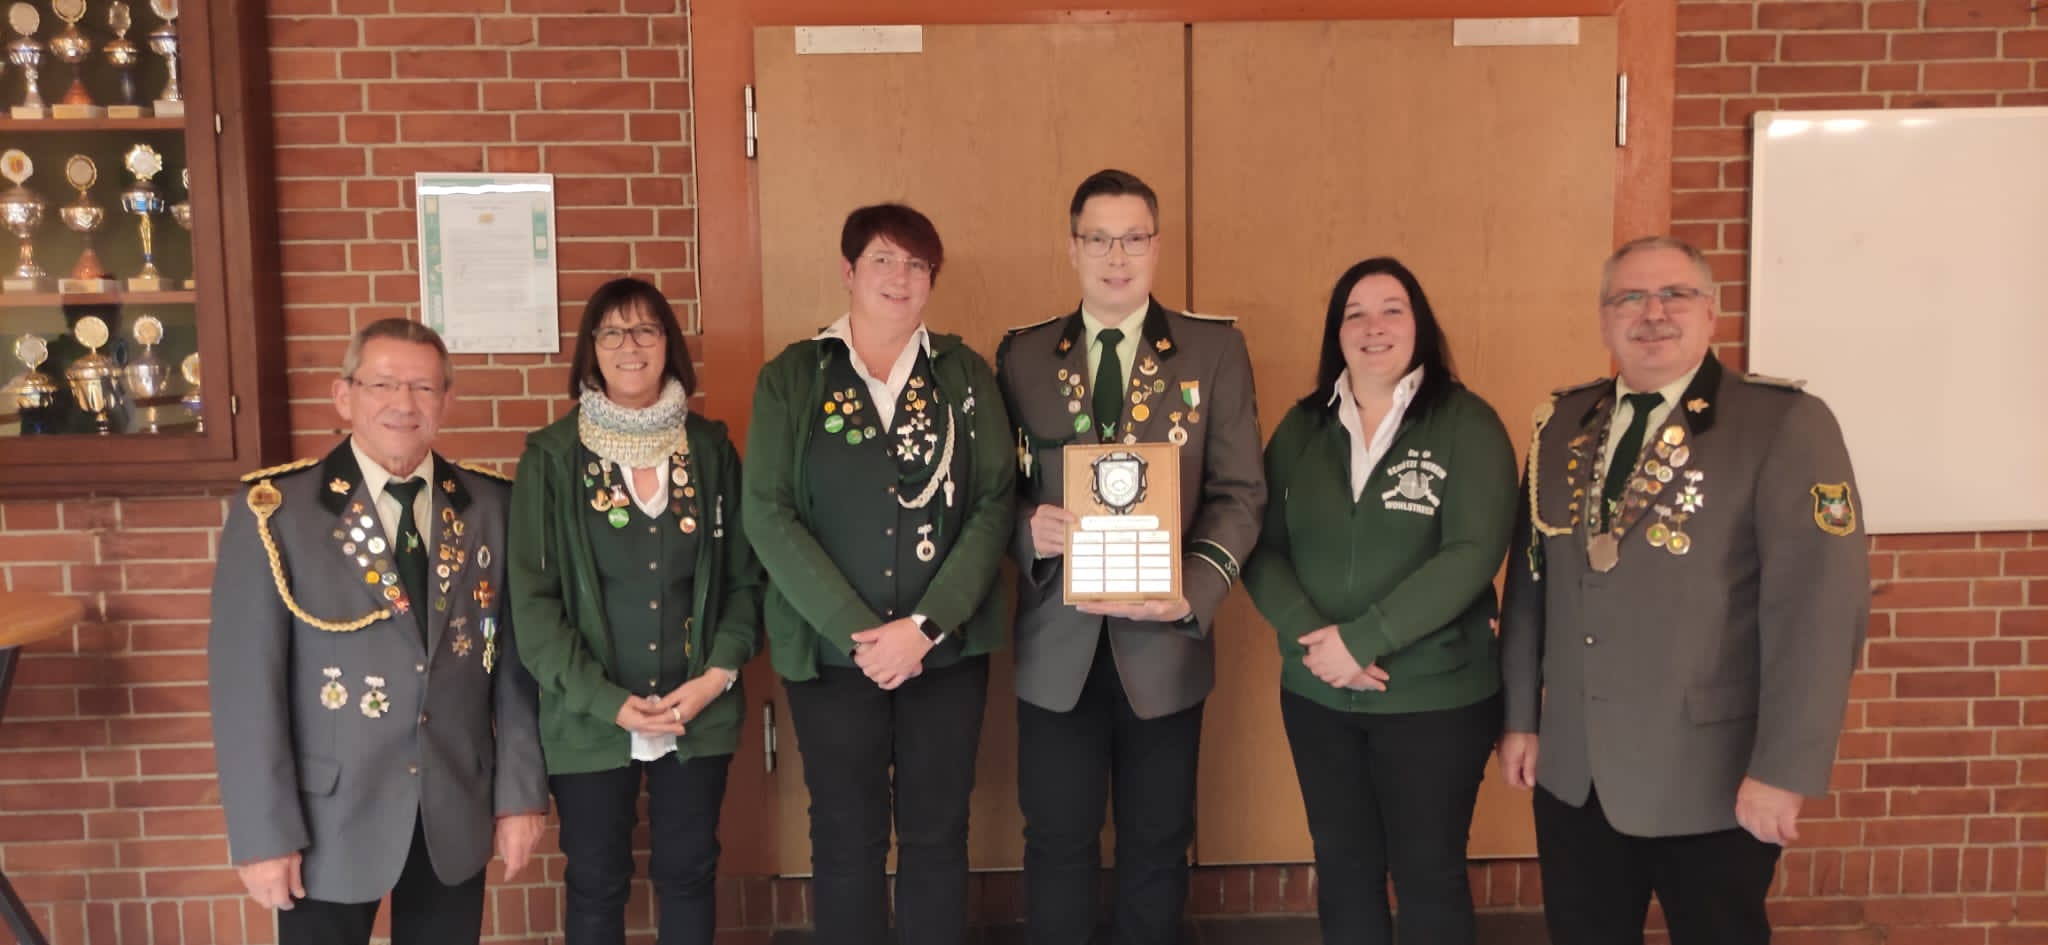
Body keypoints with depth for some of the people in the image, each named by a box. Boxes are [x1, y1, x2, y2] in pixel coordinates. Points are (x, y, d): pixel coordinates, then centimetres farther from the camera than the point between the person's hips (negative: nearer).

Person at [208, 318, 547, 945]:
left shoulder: (489, 507, 1)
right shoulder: (275, 510, -9)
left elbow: (512, 661, 3)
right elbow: (245, 682, -10)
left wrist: (521, 793, 1)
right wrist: (264, 833, -11)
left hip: (457, 813, 3)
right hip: (330, 819, -2)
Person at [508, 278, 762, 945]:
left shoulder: (710, 448, 3)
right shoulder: (552, 457, -4)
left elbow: (744, 577, 5)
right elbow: (532, 597, -6)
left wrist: (718, 674, -9)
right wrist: (607, 701, -13)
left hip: (698, 709, 2)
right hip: (590, 716, -1)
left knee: (688, 871, 12)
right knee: (596, 880, 10)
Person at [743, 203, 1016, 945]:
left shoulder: (965, 374, 4)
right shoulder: (792, 376, 1)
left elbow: (994, 504, -3)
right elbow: (768, 514, -7)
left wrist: (925, 626, -13)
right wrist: (859, 632, -14)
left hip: (947, 650, 1)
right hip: (831, 652, -1)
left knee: (936, 834, 8)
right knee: (846, 837, 7)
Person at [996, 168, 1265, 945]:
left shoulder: (1216, 349, 1)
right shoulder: (1022, 354, 4)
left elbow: (1239, 492, -3)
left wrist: (1193, 592, -18)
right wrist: (1028, 525, -17)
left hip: (1163, 640, 0)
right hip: (1056, 644, 1)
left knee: (1157, 847, 13)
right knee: (1058, 845, 11)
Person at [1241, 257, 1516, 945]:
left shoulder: (1467, 424, -6)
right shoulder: (1302, 428, 6)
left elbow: (1473, 552, -16)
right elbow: (1263, 547, 1)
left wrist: (1363, 640, -20)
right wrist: (1313, 638, -16)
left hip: (1436, 696, -3)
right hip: (1317, 693, 4)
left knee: (1427, 877, 7)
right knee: (1342, 870, 14)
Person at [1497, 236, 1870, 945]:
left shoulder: (1785, 424, -10)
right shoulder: (1564, 425, 7)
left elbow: (1820, 605, -16)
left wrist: (1783, 771, -19)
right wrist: (1519, 717, 9)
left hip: (1711, 780, -4)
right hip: (1572, 773, 5)